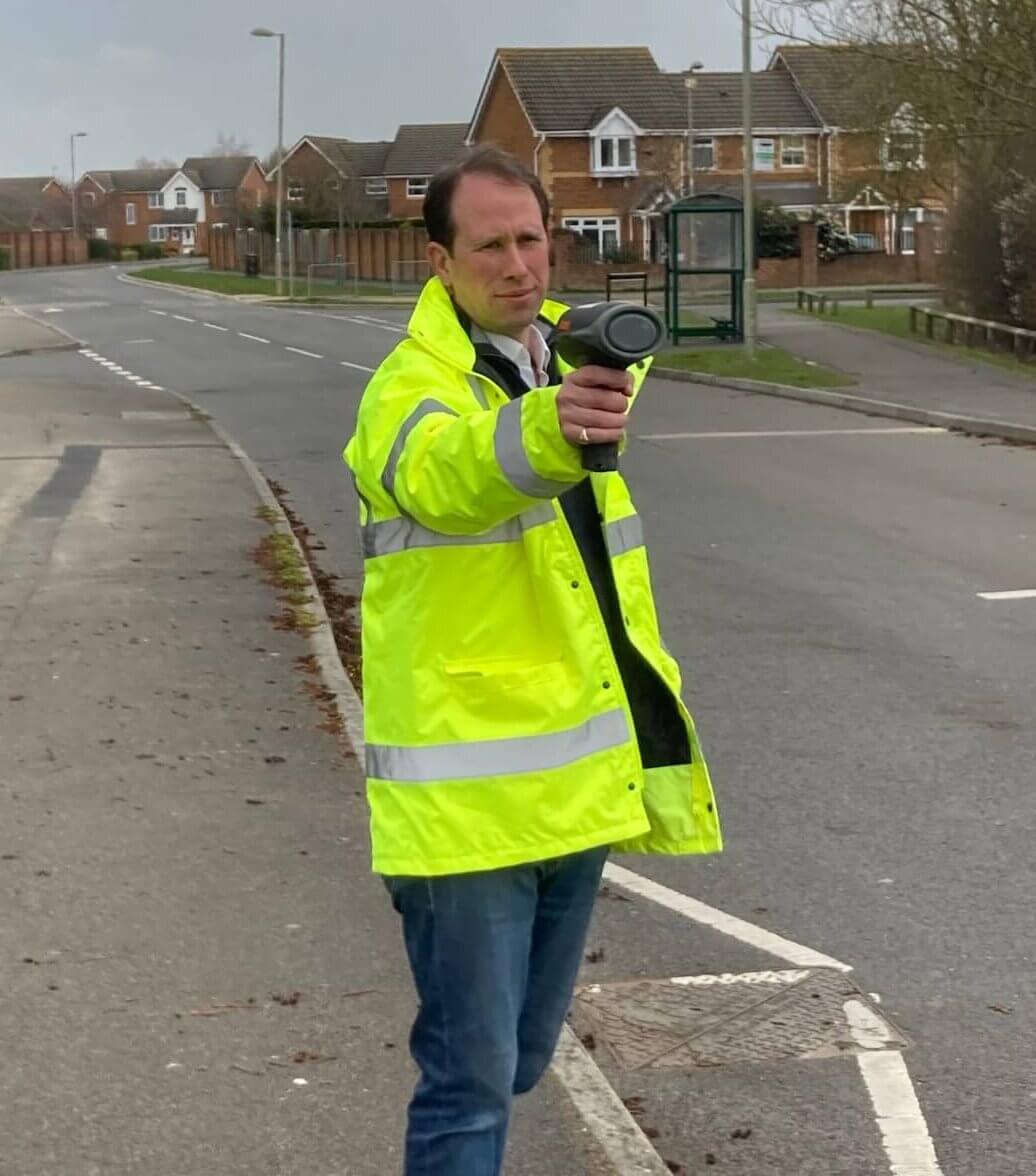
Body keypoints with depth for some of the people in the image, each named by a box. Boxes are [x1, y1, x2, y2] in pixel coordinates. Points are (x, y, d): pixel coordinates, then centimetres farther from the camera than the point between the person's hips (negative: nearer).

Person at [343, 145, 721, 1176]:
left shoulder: (576, 363, 11)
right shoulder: (410, 390, -14)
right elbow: (449, 475, -39)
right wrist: (546, 427, -57)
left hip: (577, 781, 8)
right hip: (466, 799, -7)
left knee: (522, 1058, 19)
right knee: (474, 1070, -5)